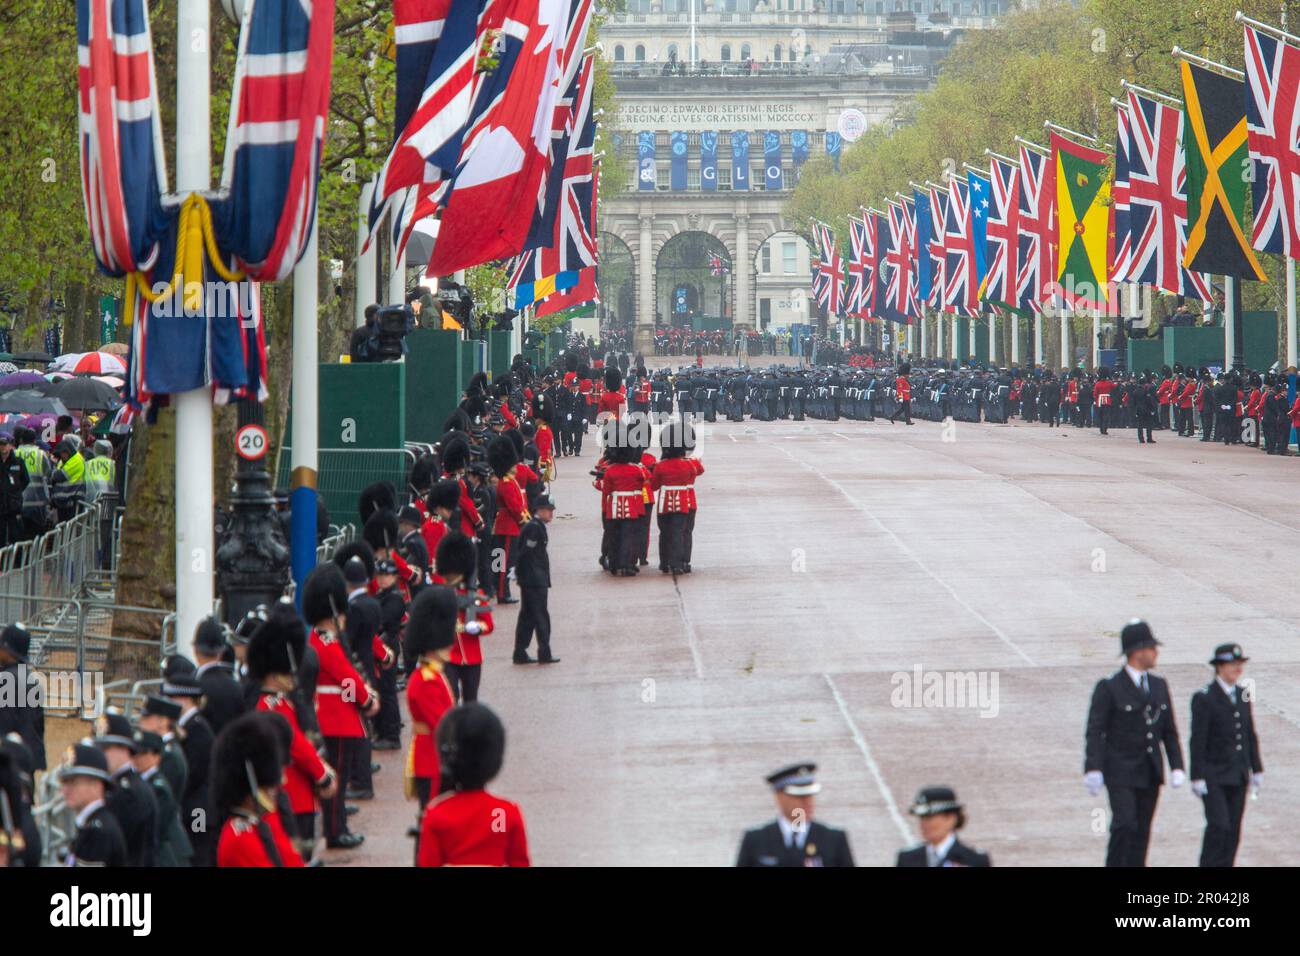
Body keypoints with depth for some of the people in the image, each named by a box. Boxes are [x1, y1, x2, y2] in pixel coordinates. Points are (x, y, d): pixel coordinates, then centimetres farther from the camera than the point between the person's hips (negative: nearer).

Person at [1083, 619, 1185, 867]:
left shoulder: (1159, 686, 11)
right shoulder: (1109, 688, -8)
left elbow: (1169, 732, 13)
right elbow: (1095, 732, -10)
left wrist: (1177, 767, 3)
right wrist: (1093, 770, -18)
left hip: (1150, 773, 6)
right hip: (1120, 772, -6)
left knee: (1142, 831, 6)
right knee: (1124, 824, -16)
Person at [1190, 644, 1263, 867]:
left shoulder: (1243, 695, 9)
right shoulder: (1204, 698, -11)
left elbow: (1250, 735, 14)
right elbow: (1197, 740, -13)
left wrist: (1257, 769, 11)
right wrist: (1197, 778, -15)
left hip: (1238, 774, 6)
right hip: (1213, 775, -6)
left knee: (1233, 830, 5)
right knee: (1218, 826, -14)